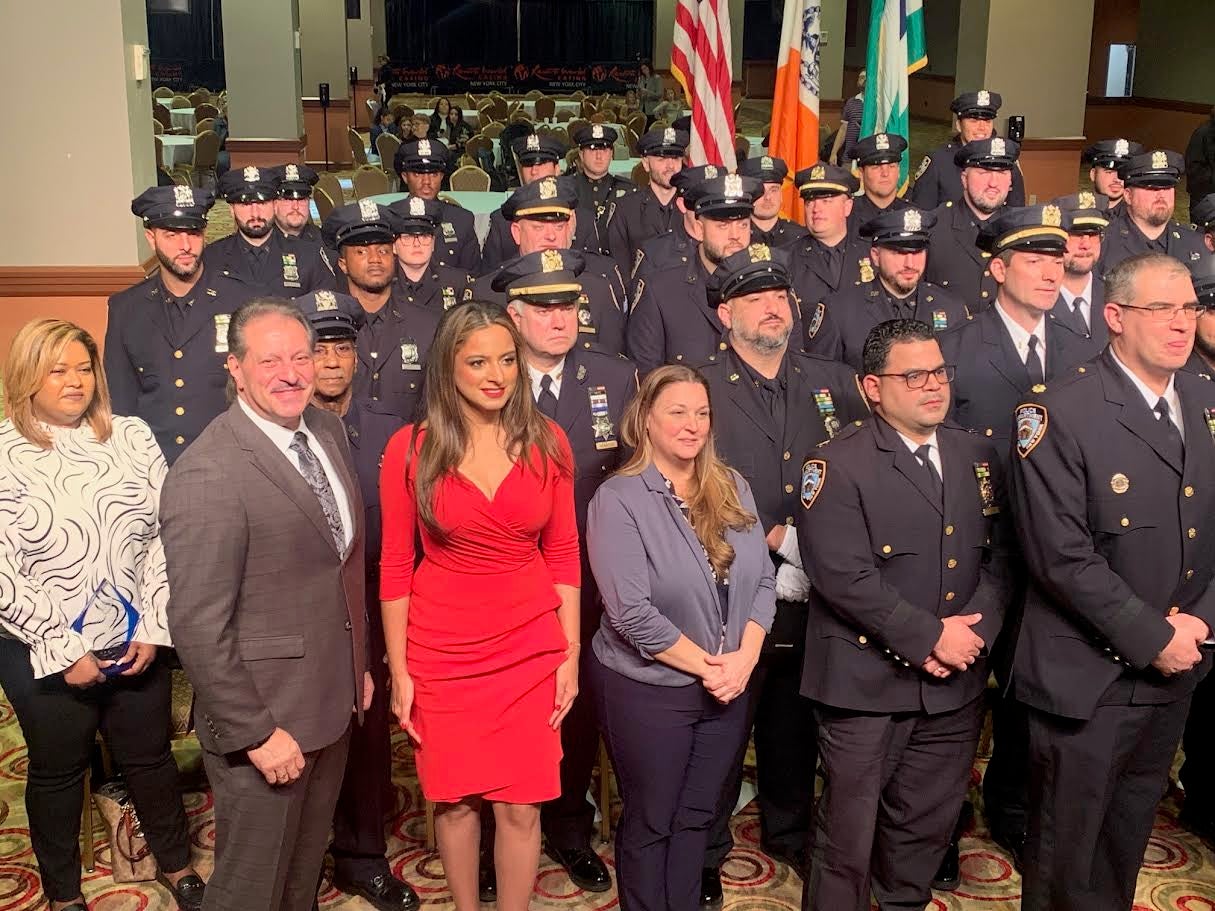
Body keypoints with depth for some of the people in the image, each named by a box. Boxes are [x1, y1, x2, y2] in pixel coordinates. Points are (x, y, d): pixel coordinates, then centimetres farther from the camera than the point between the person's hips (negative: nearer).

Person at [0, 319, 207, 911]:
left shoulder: (132, 436, -1)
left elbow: (165, 536, 0)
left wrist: (154, 628, -6)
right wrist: (65, 650, -13)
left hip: (137, 644, 3)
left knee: (150, 758, 18)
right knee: (57, 772, 17)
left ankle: (176, 863, 41)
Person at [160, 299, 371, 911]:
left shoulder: (327, 431, 4)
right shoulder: (206, 474, -22)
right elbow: (199, 626, -22)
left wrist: (358, 667, 13)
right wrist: (256, 733, -20)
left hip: (333, 702, 7)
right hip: (265, 721, -7)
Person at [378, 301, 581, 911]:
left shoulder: (546, 442, -2)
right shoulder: (410, 448, -6)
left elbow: (563, 554, 4)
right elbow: (394, 568, -2)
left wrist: (570, 654, 1)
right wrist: (399, 672, -2)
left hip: (530, 650, 1)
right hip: (441, 653, -1)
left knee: (521, 806, 6)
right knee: (455, 800, 12)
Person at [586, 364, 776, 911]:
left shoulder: (732, 488, 3)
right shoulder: (618, 499, -15)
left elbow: (762, 581, 2)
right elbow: (631, 613, -21)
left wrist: (742, 659, -12)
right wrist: (706, 666, -17)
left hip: (728, 685, 5)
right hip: (647, 691, -5)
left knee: (697, 816, 17)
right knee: (649, 822, 13)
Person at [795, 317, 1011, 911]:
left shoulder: (978, 457, 9)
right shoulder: (837, 466, -11)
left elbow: (999, 559, 7)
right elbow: (844, 577, -19)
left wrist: (974, 630, -9)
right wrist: (931, 636, -17)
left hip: (956, 684, 6)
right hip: (867, 682, -5)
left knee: (927, 826, 18)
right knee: (849, 834, 5)